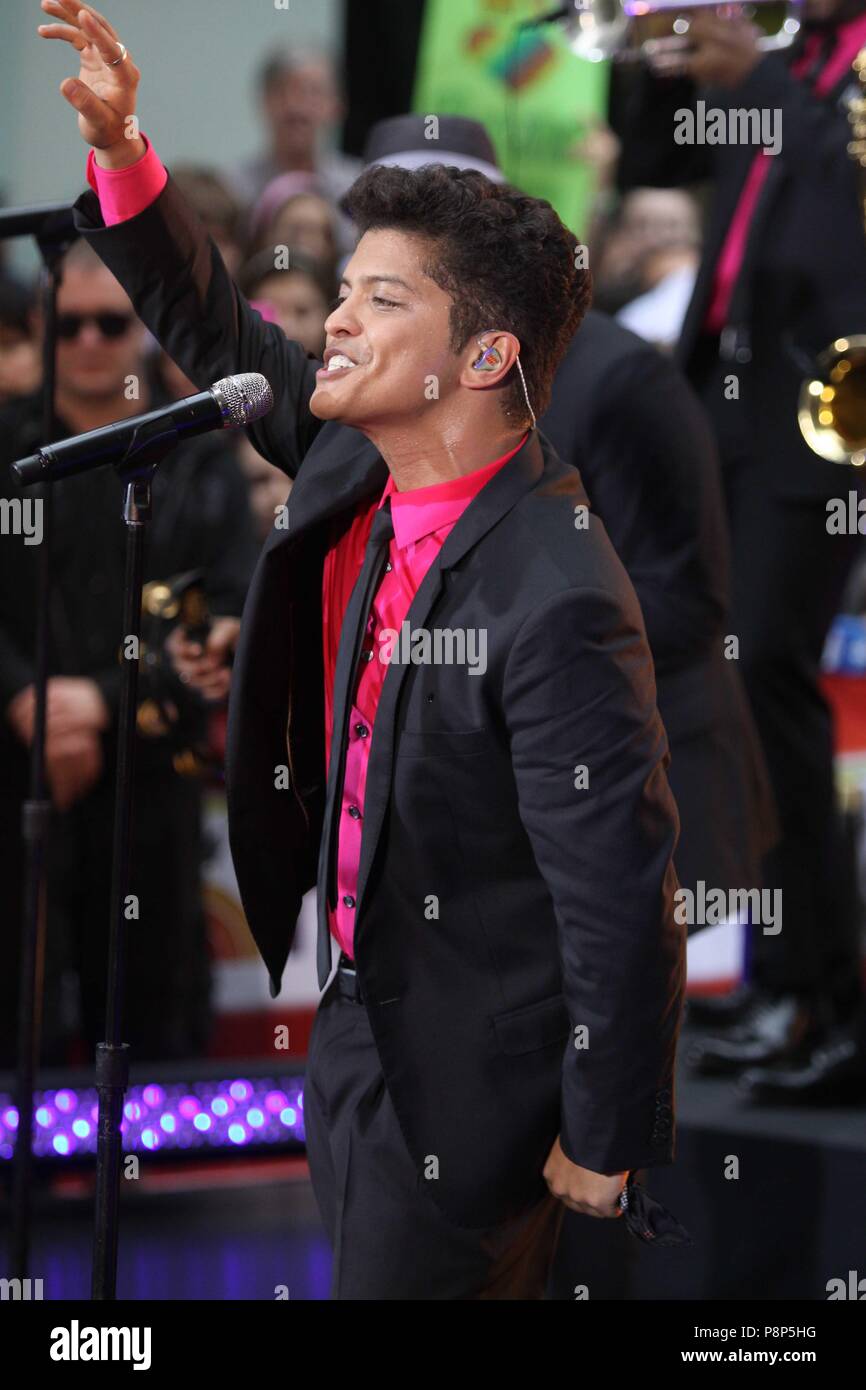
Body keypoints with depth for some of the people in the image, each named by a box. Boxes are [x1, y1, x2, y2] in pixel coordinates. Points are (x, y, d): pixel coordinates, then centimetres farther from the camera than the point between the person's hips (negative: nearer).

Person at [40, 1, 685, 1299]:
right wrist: (121, 155, -4)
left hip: (468, 1082, -9)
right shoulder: (360, 475, -4)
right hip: (360, 1015, 9)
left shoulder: (554, 603, -29)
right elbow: (218, 335, 11)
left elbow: (621, 898, -26)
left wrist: (606, 1140, -19)